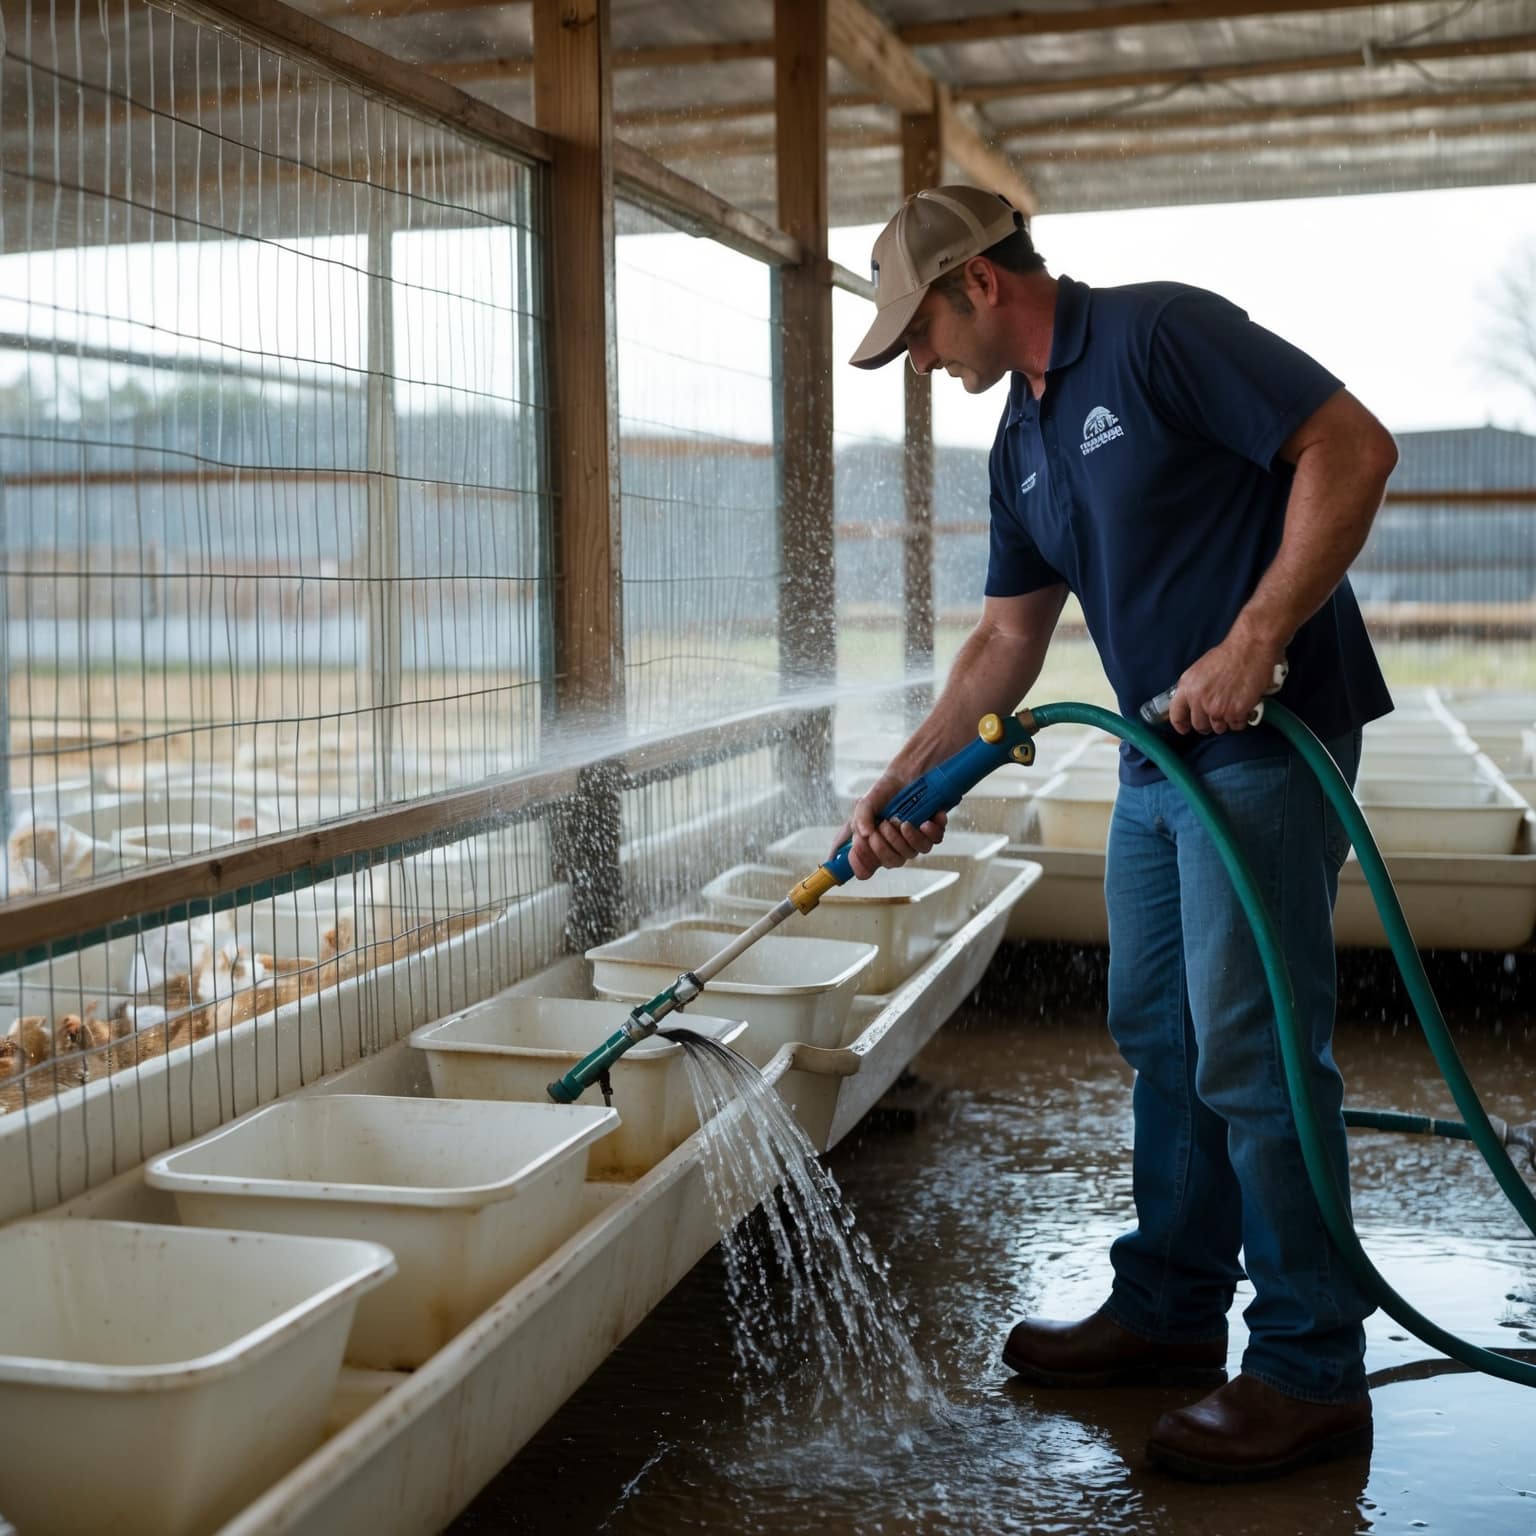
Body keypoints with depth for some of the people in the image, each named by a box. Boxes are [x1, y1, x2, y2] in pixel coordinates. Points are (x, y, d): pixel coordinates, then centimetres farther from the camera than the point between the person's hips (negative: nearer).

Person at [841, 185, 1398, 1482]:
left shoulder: (1160, 335, -12)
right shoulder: (1022, 444, 14)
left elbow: (1353, 446, -18)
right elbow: (1007, 642, 17)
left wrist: (1251, 645, -23)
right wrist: (902, 787, 10)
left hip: (1265, 741, -9)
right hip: (1159, 756, 9)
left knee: (1250, 1051, -6)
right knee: (1161, 1032, 13)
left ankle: (1311, 1372, 6)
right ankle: (1172, 1308, 27)